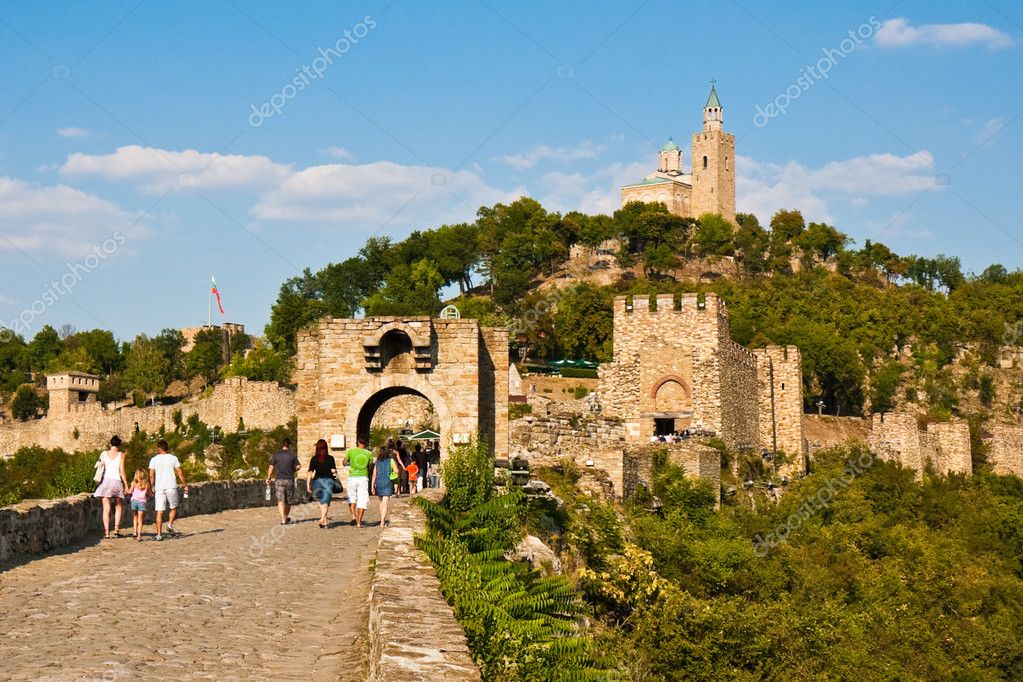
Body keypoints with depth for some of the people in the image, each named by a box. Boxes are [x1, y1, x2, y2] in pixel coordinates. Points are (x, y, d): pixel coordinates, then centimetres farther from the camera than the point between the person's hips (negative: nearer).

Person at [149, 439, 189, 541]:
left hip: (159, 488, 1)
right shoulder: (173, 458, 2)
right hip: (171, 487, -1)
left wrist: (151, 488, 12)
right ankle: (170, 524, -3)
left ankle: (159, 534, -4)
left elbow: (151, 476, 2)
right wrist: (185, 485, 12)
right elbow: (180, 474, 2)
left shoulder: (154, 460, 4)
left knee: (159, 512, 1)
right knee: (174, 508, 18)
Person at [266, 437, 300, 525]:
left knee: (281, 500, -4)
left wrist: (268, 478, 12)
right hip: (289, 480, 1)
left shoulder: (275, 455, 0)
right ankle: (286, 517, 30)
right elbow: (298, 466, -2)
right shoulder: (293, 455, 0)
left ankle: (283, 519, -16)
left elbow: (271, 467, 0)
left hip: (279, 480, -1)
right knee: (288, 501, 16)